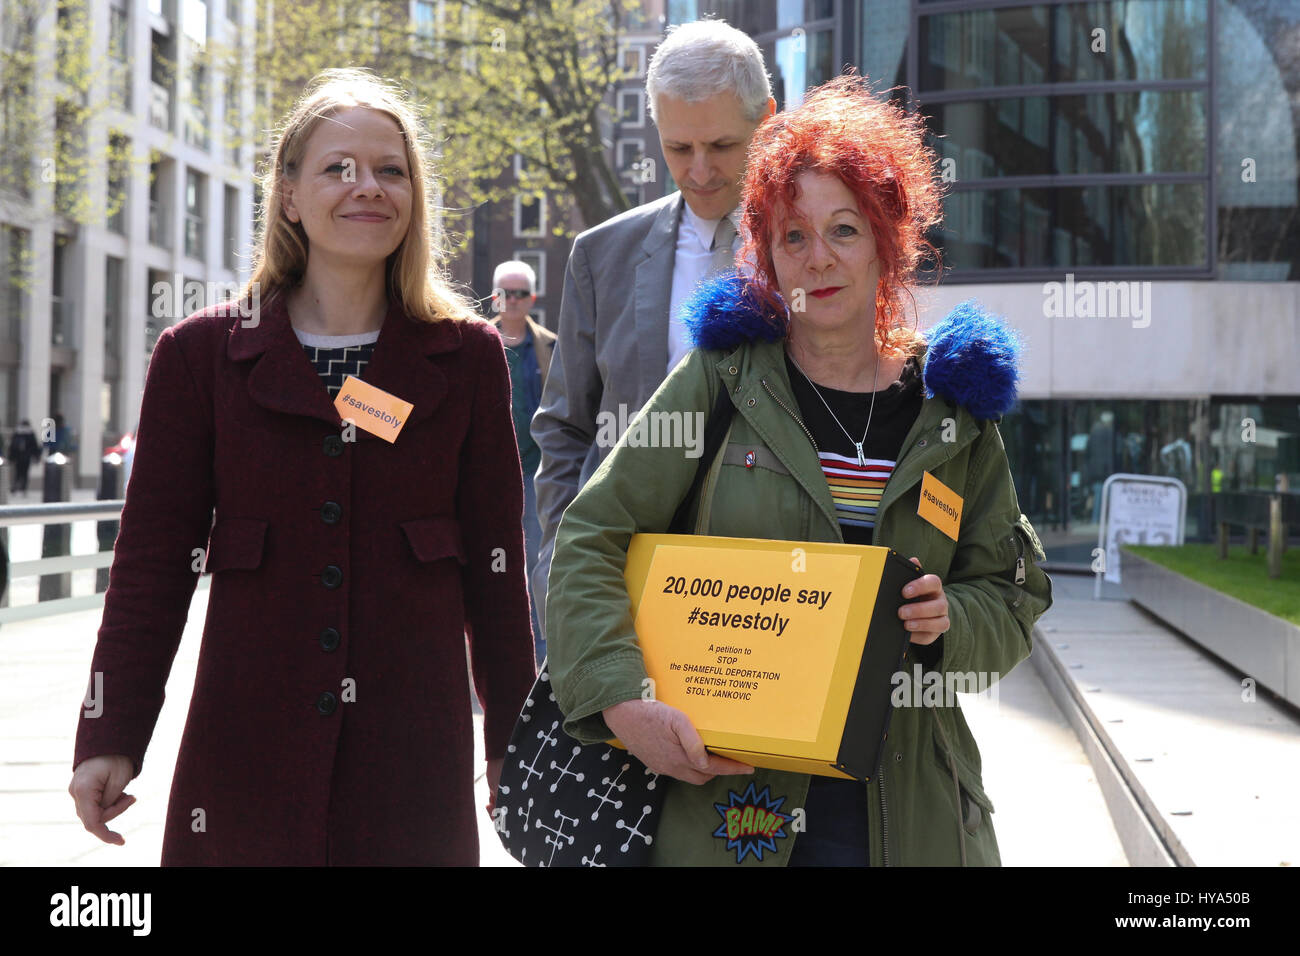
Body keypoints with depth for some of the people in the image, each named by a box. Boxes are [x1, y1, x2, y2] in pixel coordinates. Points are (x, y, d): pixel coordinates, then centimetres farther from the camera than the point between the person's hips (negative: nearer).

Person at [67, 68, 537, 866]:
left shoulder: (467, 357, 5)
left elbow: (495, 559, 6)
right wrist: (112, 736, -2)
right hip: (247, 751, 0)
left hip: (413, 750, 1)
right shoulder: (201, 354, 4)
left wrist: (514, 739, 6)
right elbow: (152, 557, 3)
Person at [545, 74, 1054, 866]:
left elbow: (1013, 599, 10)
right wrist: (621, 700, -17)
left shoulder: (952, 411, 4)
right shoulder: (720, 383, -1)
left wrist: (949, 621, -12)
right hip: (725, 795, -1)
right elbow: (592, 540, -3)